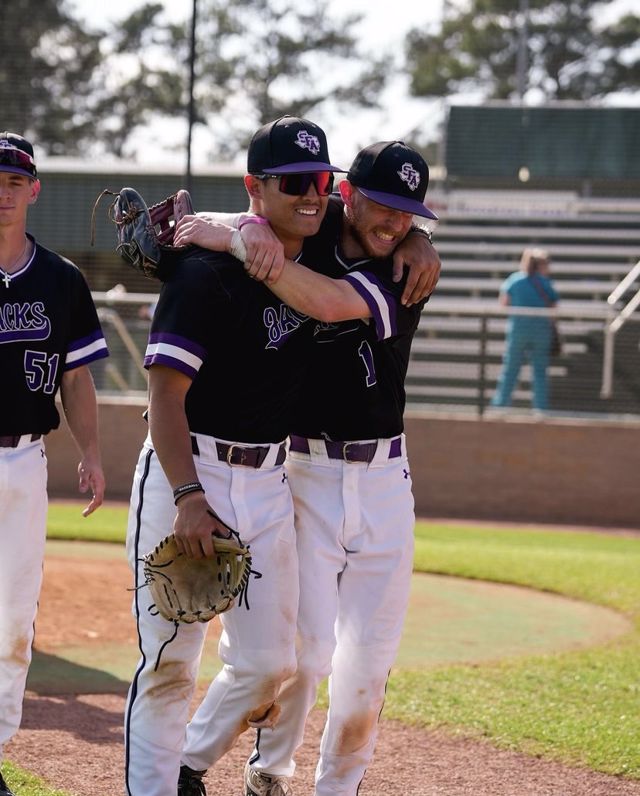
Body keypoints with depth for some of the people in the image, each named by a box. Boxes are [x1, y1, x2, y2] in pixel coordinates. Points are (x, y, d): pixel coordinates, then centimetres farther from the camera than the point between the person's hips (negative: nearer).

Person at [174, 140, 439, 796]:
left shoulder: (407, 276, -5)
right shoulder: (306, 241, 0)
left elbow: (330, 302, -22)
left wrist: (229, 240, -28)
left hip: (383, 477, 1)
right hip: (303, 468, -1)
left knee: (370, 650, 4)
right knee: (305, 644, -12)